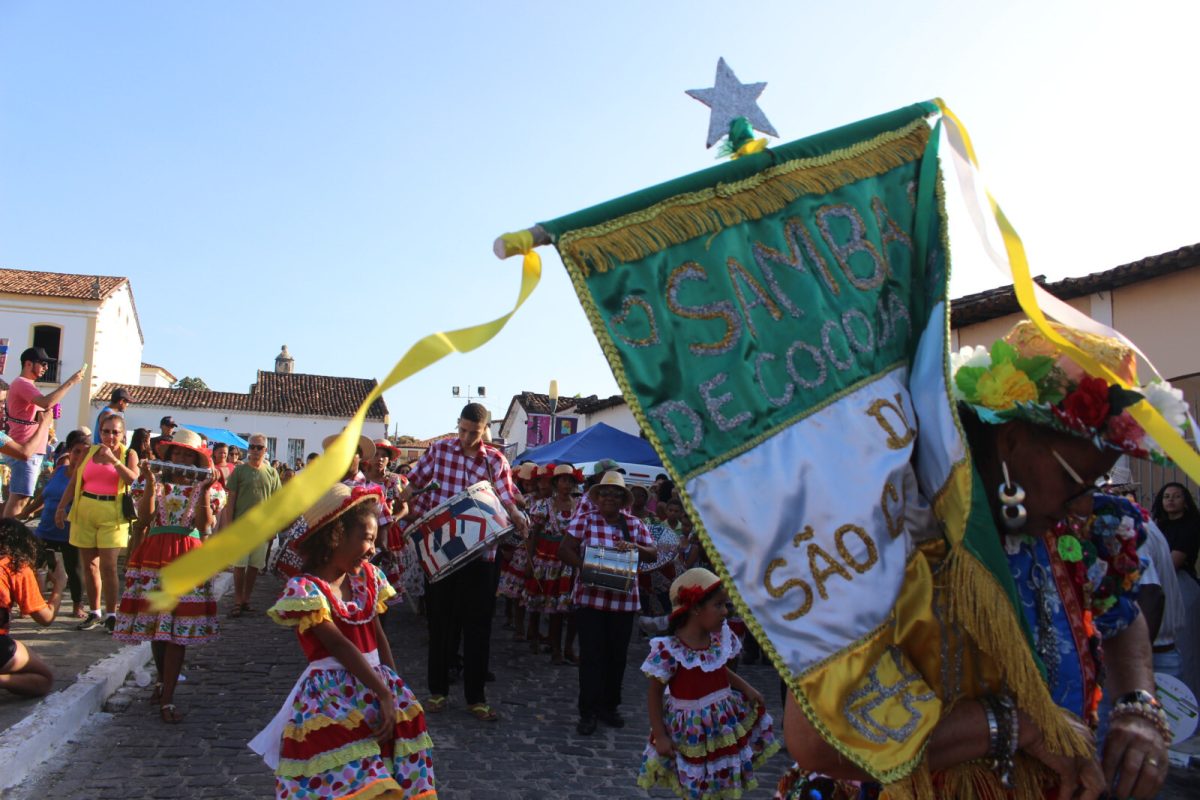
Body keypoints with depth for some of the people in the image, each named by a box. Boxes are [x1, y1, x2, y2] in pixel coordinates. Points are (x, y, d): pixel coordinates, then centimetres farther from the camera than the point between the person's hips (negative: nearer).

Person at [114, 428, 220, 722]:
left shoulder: (200, 487, 9)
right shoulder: (158, 483, 10)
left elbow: (204, 524, -7)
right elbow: (144, 515, -7)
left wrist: (204, 490, -15)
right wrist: (150, 484, -14)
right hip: (154, 554, 1)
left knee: (177, 629, -6)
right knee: (154, 621, 7)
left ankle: (167, 700, -4)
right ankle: (162, 680, 31)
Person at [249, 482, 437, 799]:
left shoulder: (366, 577, 8)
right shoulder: (305, 589, -12)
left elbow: (379, 638, 9)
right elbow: (339, 646, -17)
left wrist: (395, 688, 1)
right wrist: (384, 693, -19)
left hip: (375, 686, 6)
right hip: (333, 698, -6)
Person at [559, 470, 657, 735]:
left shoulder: (635, 523, 8)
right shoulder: (584, 520, -1)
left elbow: (653, 553, 6)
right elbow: (565, 550, -6)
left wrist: (634, 547, -14)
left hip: (624, 601, 3)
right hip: (590, 598, -3)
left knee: (617, 655, 10)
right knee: (591, 656, -2)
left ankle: (609, 706, 25)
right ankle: (588, 712, 6)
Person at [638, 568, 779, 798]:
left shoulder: (721, 637, -5)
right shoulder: (669, 650, -23)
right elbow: (654, 694, -14)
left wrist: (747, 688, 2)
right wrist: (660, 736, -13)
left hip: (723, 722, 6)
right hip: (691, 728, -6)